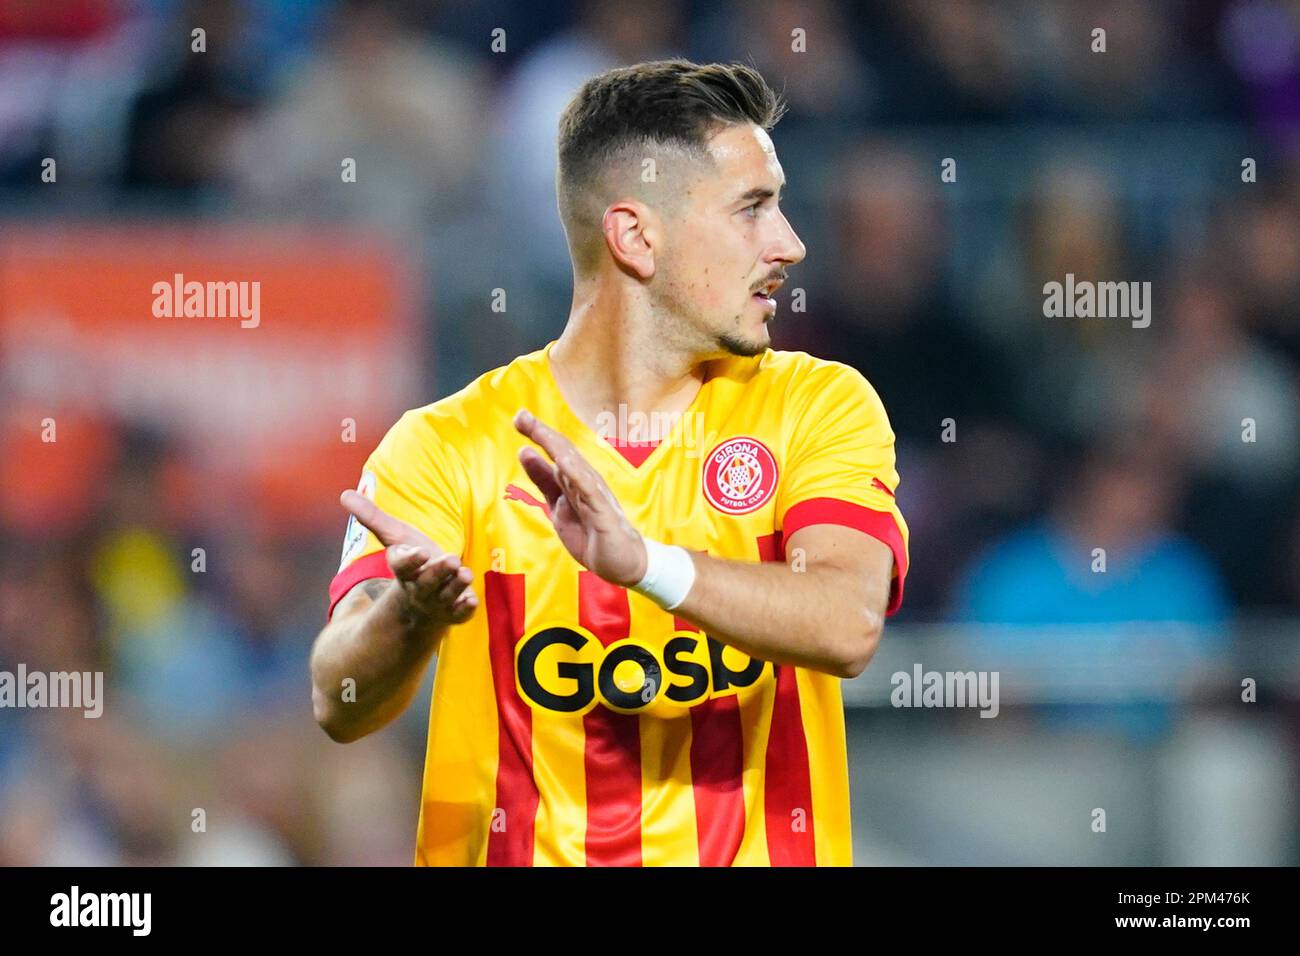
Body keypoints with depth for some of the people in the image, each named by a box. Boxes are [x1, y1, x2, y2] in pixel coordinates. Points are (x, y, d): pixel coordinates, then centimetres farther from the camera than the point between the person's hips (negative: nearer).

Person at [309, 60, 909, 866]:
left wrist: (641, 562, -27)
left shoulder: (818, 406, 4)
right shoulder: (447, 446, 0)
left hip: (760, 848, 0)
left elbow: (848, 625, -13)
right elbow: (340, 704, -10)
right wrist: (412, 612, -29)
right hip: (519, 853, 0)